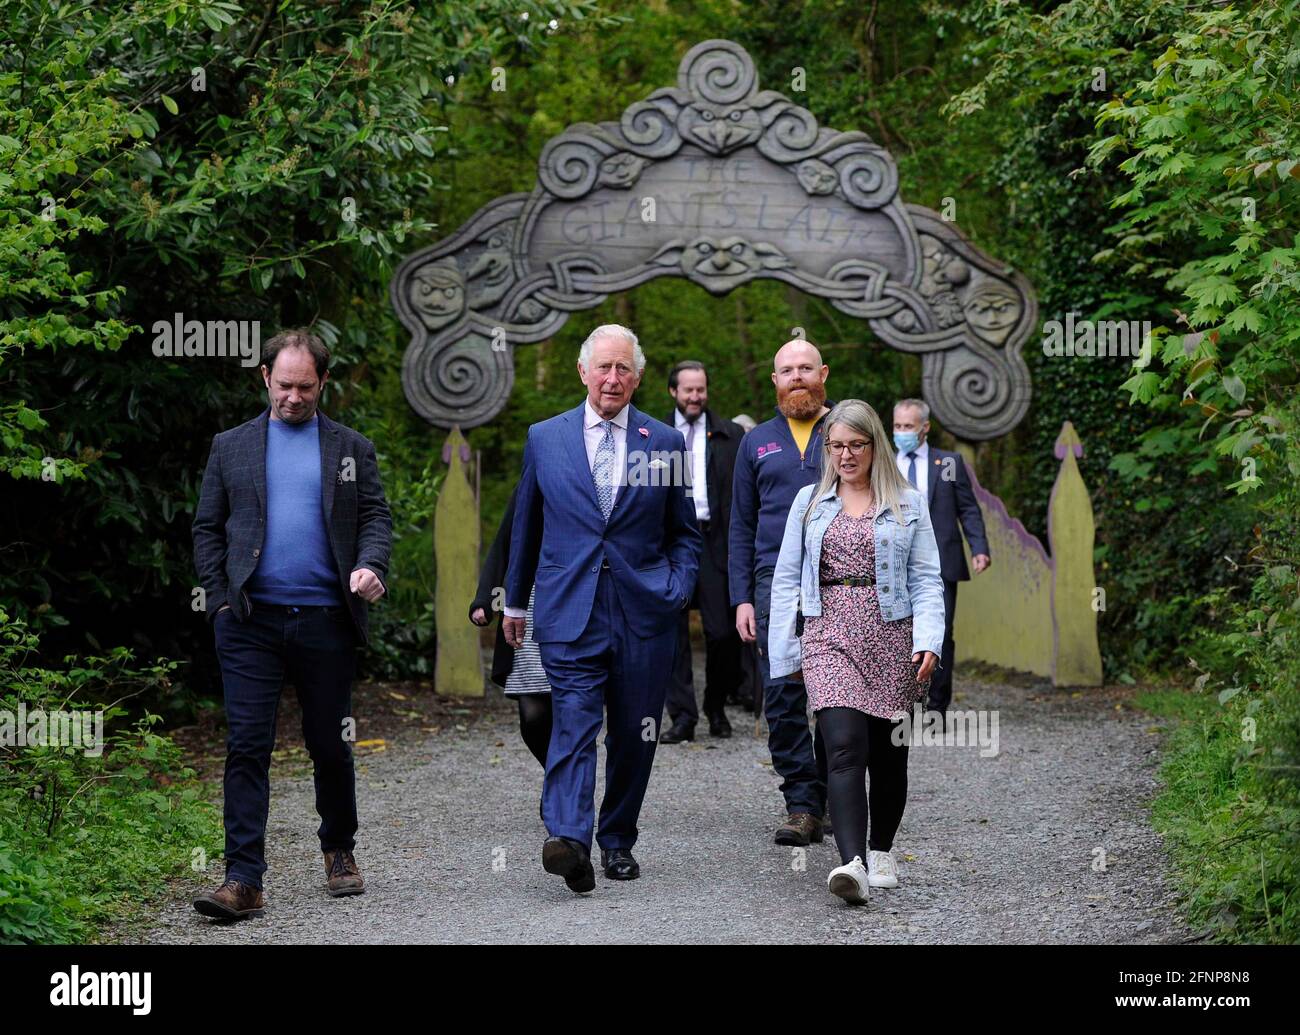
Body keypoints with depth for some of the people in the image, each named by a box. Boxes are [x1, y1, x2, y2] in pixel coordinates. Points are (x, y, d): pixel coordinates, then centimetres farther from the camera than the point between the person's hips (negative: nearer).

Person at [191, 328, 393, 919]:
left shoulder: (352, 449, 12)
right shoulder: (231, 447, 12)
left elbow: (376, 517, 5)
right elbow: (207, 529, 11)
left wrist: (370, 566, -16)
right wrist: (220, 599, -1)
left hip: (326, 622, 1)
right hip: (250, 622, 0)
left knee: (330, 743, 9)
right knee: (247, 745, -7)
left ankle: (339, 851, 31)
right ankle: (243, 880, -9)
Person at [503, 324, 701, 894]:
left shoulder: (665, 442, 7)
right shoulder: (544, 438, 7)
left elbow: (684, 533, 14)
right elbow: (526, 526, 17)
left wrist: (678, 589, 0)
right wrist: (516, 600, 20)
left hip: (643, 612, 1)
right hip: (569, 611, -1)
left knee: (633, 735, 7)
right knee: (573, 725, -16)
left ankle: (618, 841, 22)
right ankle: (568, 838, -28)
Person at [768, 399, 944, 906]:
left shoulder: (909, 504, 8)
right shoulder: (809, 502, 11)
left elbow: (926, 579, 4)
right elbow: (786, 579, 13)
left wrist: (928, 640, -10)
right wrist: (785, 653, 8)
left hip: (891, 636, 1)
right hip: (829, 635, -1)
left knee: (888, 753, 7)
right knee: (845, 747, -17)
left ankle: (881, 854, 27)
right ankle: (852, 864, -27)